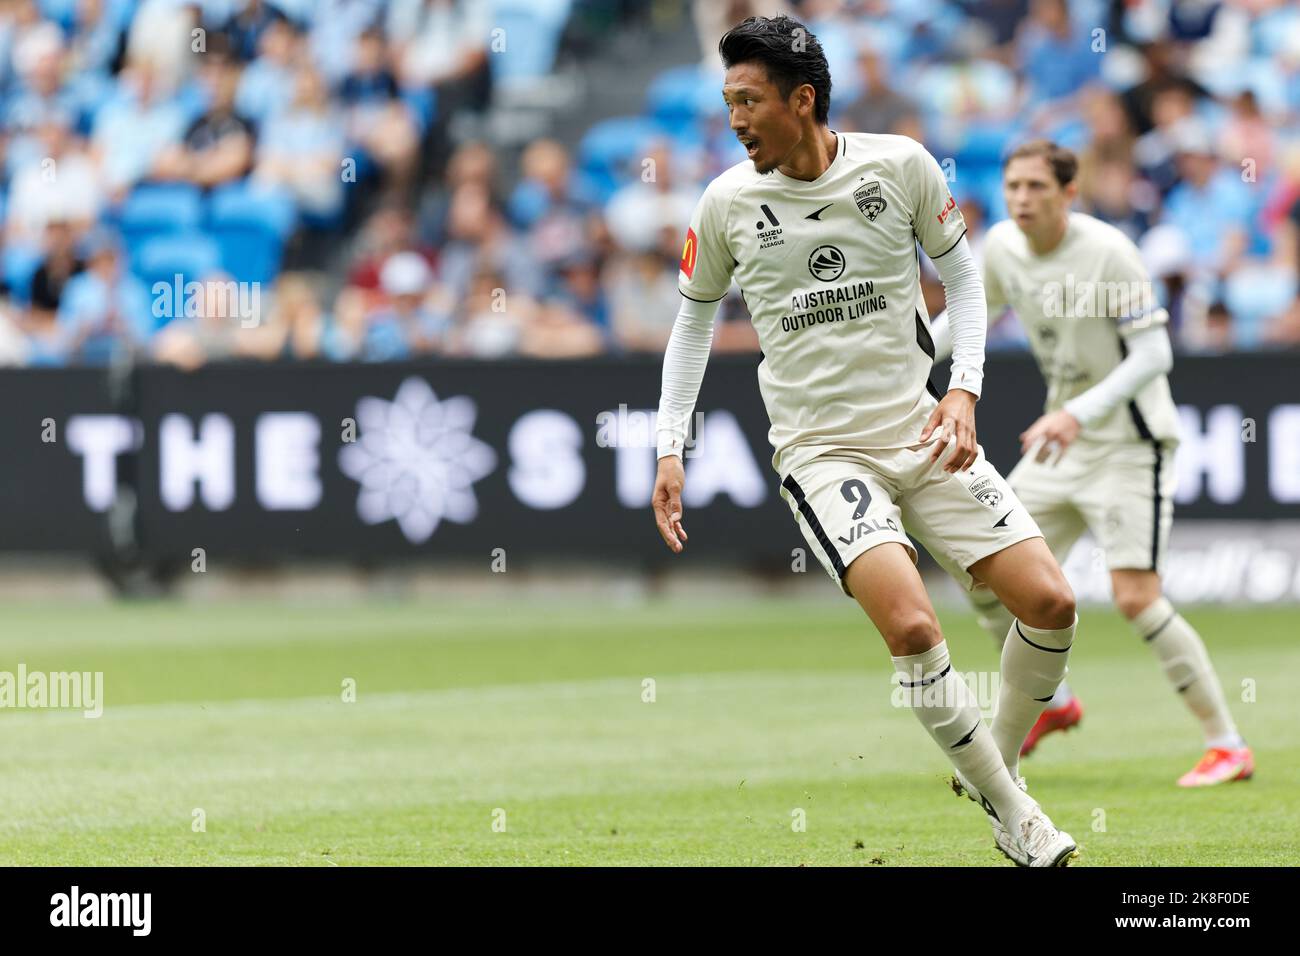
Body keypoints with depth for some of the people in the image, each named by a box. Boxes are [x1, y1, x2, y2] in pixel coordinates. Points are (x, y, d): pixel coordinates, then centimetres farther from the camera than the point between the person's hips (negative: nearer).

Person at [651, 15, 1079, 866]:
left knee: (1051, 604, -8)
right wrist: (671, 450, 8)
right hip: (820, 450, -2)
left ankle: (997, 762, 17)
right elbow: (695, 316, 13)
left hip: (920, 430, 2)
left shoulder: (900, 165, -4)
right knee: (912, 626, -25)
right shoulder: (728, 202, -3)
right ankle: (1010, 814, -11)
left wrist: (964, 389, -3)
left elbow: (962, 273, 10)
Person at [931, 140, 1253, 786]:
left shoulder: (1108, 252, -21)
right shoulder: (1003, 247, -1)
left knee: (1135, 598, -17)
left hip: (1129, 444, -7)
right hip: (1061, 442, 7)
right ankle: (1051, 702, 26)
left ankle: (1227, 746, -7)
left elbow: (1154, 353, -23)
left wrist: (1080, 413, -35)